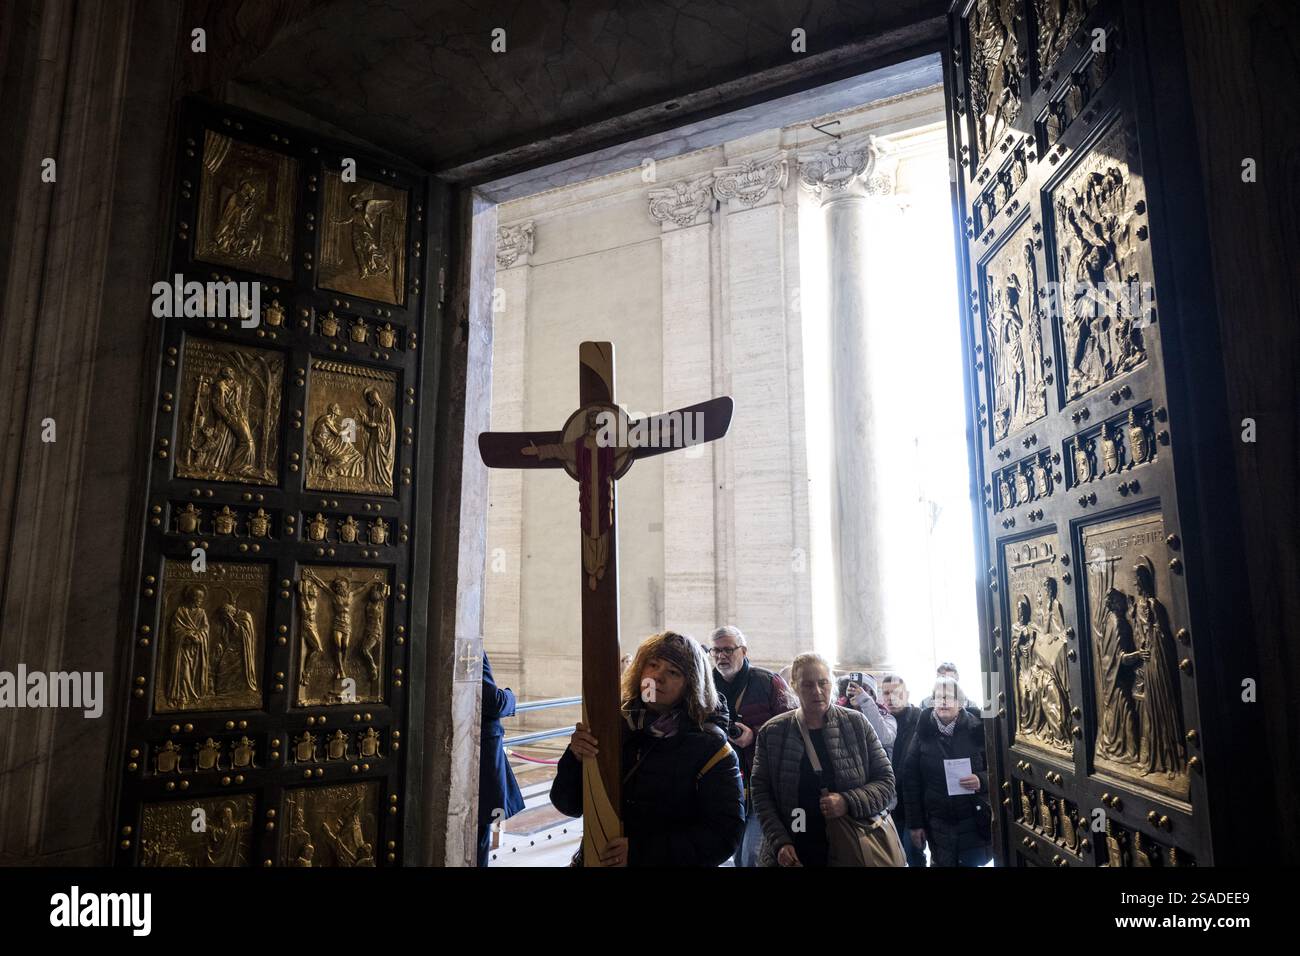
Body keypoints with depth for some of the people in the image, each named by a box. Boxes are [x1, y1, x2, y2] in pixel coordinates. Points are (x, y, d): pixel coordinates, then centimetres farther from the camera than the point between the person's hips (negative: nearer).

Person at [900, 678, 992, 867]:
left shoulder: (976, 730, -4)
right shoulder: (923, 734, -2)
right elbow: (911, 778, 0)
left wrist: (981, 780, -19)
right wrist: (915, 823, -1)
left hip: (974, 821, 0)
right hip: (937, 822, 1)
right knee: (942, 862, 4)